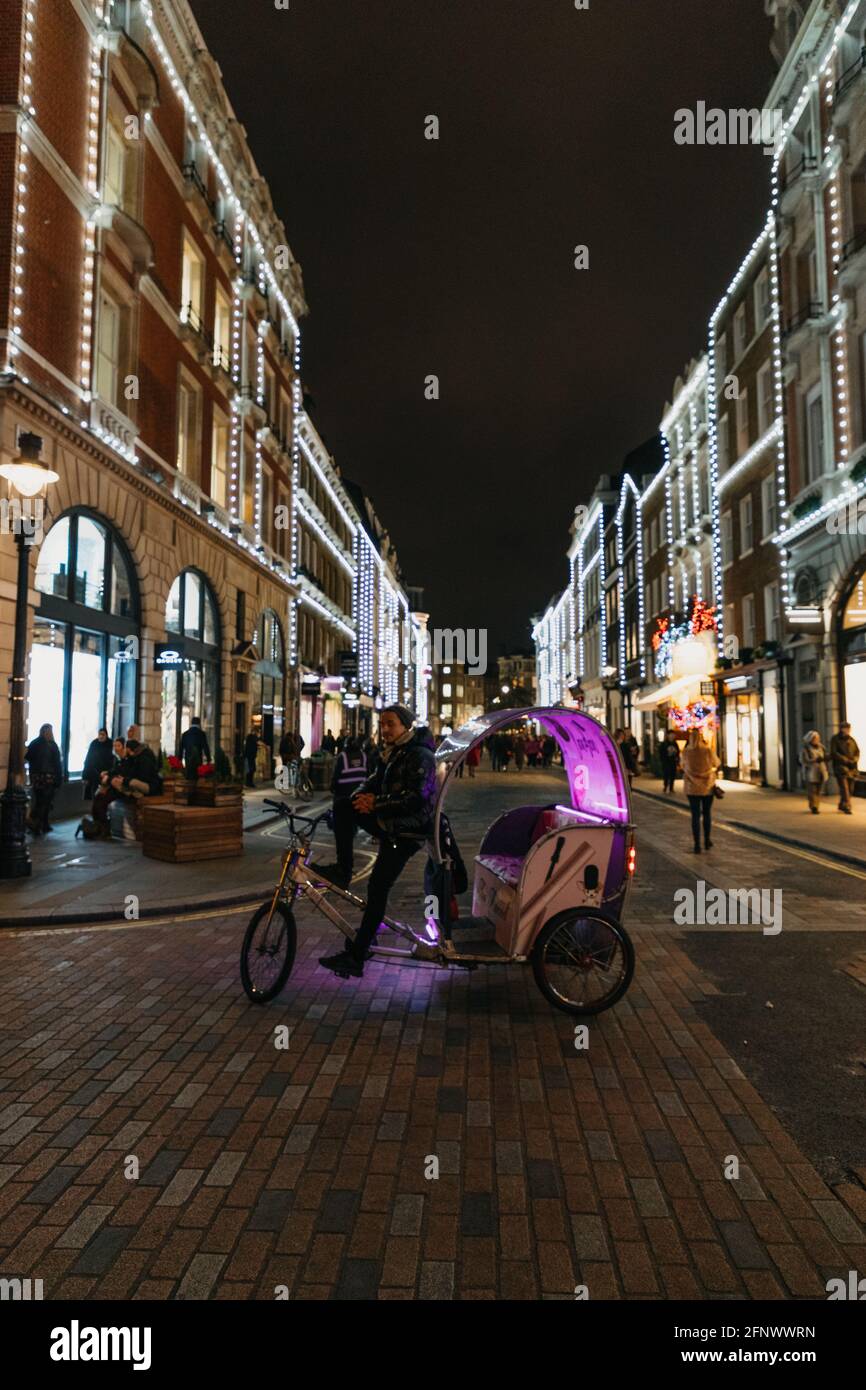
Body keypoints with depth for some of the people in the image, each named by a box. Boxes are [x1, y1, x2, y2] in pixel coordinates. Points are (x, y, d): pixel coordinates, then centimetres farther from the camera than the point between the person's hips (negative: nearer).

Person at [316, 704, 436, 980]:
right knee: (343, 806, -8)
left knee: (377, 889, -11)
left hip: (405, 834, -8)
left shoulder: (419, 756, -16)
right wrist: (363, 797, -8)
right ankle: (342, 869, -3)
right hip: (387, 824, 9)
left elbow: (417, 799, -27)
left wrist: (376, 803, -25)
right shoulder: (392, 754, 14)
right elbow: (375, 783, 14)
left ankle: (355, 957, -6)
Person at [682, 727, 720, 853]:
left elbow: (683, 767, 7)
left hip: (692, 787, 0)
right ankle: (707, 840, 26)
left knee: (695, 815, 3)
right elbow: (717, 764, 5)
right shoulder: (708, 750, -11)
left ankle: (697, 845, 0)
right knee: (707, 813, 18)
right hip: (707, 786, 0)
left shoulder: (686, 752, -8)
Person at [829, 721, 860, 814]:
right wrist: (846, 760, -16)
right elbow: (833, 753, -10)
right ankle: (847, 807, -14)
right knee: (844, 787, -13)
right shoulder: (835, 739, -3)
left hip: (851, 767, 5)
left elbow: (857, 751, 13)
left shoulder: (851, 739, 12)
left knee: (850, 788, 6)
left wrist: (855, 760, -7)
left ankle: (842, 805, 21)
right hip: (840, 766, -5)